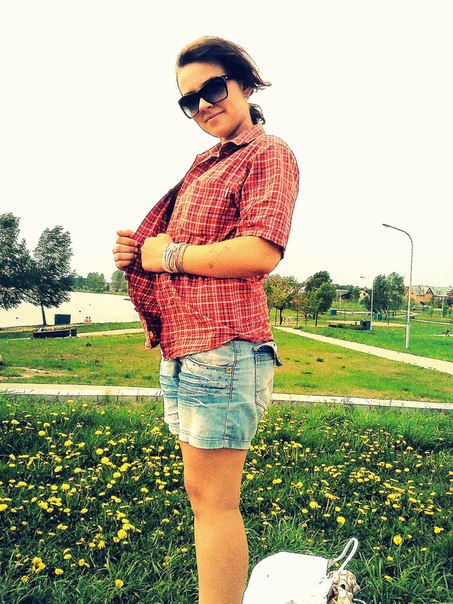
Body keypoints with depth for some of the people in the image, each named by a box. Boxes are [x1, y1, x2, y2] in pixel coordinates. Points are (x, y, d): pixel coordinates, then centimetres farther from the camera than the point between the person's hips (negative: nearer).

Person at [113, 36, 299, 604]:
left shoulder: (268, 154, -1)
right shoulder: (205, 164, 23)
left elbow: (261, 253, -17)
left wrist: (168, 254, -9)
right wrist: (137, 253, 7)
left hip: (223, 344, -9)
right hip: (182, 344, 9)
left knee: (212, 498, -1)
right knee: (203, 493, 17)